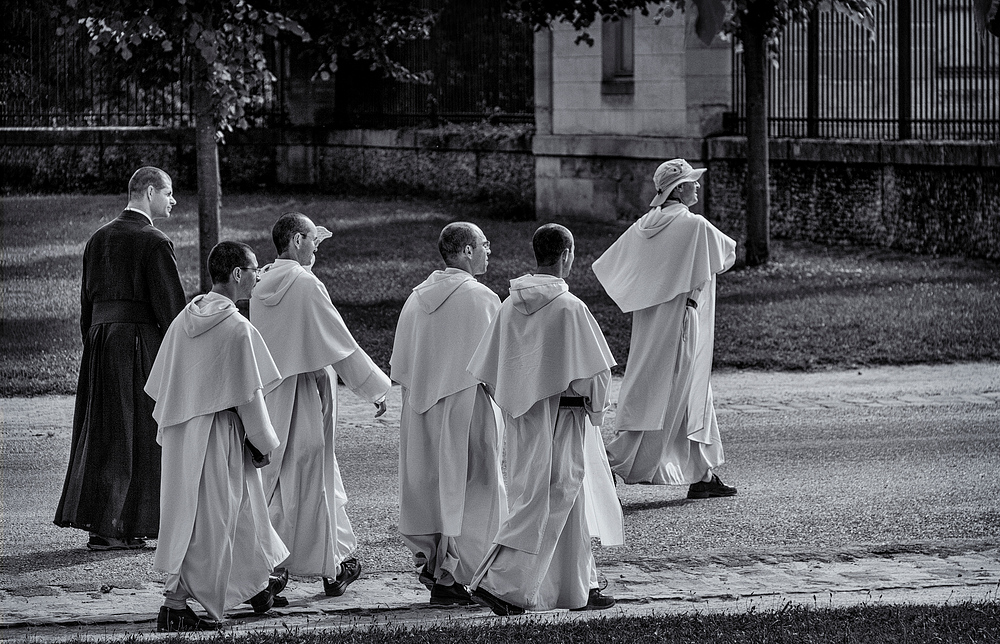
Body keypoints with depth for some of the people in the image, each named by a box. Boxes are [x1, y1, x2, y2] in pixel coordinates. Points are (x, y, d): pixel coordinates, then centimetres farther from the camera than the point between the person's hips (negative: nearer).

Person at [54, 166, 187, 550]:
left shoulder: (98, 239, 12)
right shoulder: (154, 242, -11)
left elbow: (87, 302, 15)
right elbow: (171, 306, -13)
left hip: (99, 345, 7)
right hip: (140, 342, -7)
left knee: (101, 431, 12)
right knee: (131, 435, 0)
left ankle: (98, 519, 17)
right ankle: (110, 529, 1)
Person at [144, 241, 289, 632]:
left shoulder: (183, 320, 3)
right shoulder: (237, 329, -17)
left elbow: (161, 386, 8)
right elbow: (248, 395, -15)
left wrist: (170, 429, 18)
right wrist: (263, 441, -4)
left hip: (181, 434, 7)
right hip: (219, 435, -7)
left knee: (240, 509, 22)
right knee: (207, 520, 1)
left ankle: (257, 585, 37)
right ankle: (175, 606, 1)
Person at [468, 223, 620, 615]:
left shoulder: (511, 304, 1)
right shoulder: (569, 308, -17)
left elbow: (490, 368, 7)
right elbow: (594, 370, -13)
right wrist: (597, 407, 5)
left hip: (521, 417, 7)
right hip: (560, 416, -7)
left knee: (566, 504, 16)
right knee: (544, 501, -2)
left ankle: (578, 588, 23)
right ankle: (497, 582, -9)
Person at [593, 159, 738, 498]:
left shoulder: (644, 226, 4)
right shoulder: (694, 225, -14)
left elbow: (605, 266, 7)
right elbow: (728, 254, 0)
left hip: (649, 324, 8)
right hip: (679, 320, -8)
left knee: (695, 397, 15)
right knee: (660, 398, -5)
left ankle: (702, 476, 20)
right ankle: (614, 465, -11)